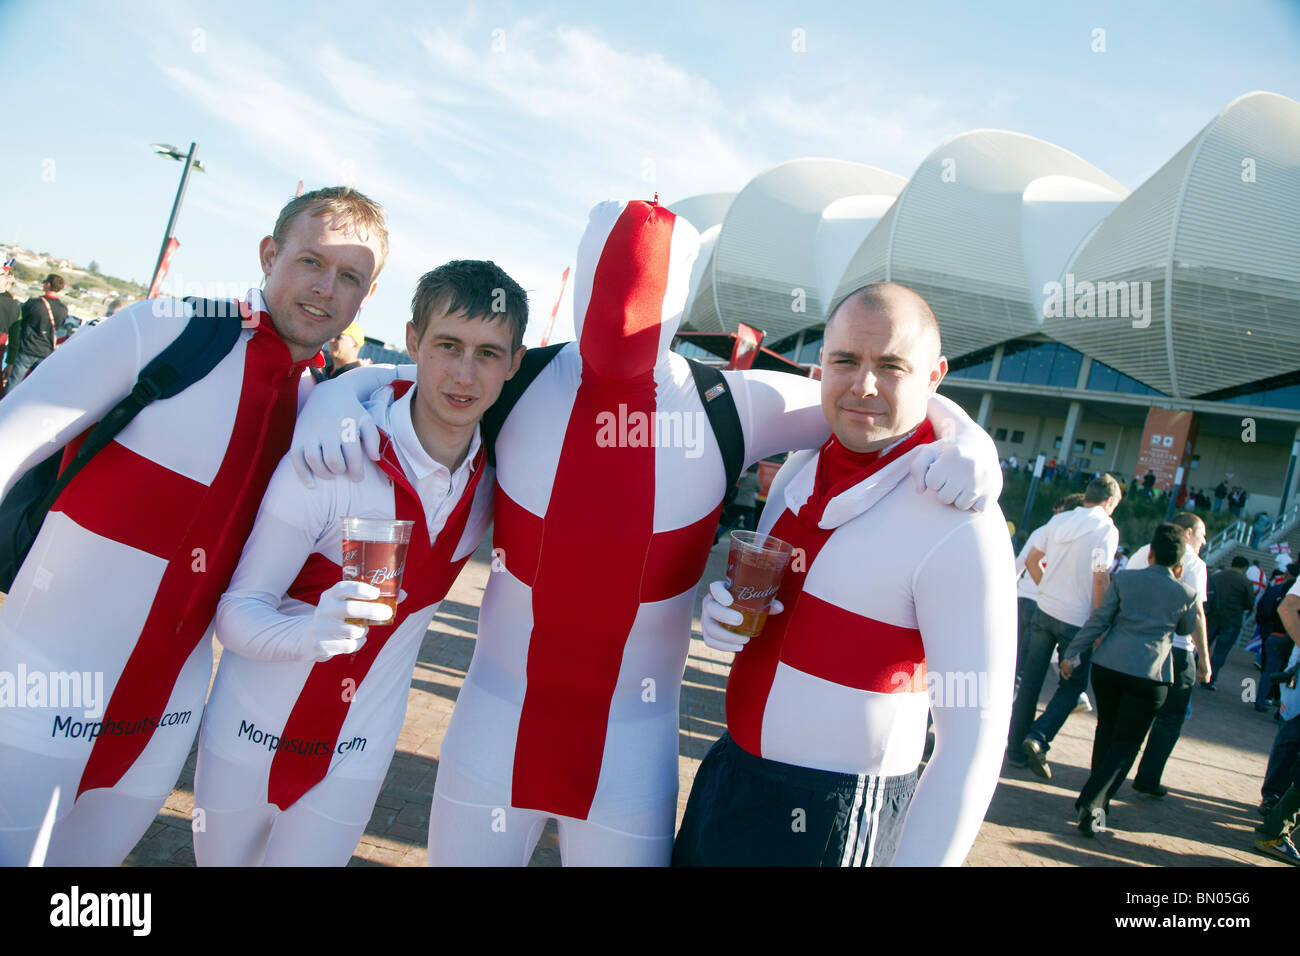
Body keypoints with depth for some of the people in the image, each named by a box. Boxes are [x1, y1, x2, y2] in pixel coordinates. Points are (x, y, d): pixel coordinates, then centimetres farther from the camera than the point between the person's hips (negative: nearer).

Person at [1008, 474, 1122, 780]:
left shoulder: (1058, 521, 7)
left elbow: (1031, 561, 13)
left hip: (1045, 611, 5)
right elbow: (1100, 580, -16)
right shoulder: (1106, 529, -10)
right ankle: (1038, 737, -9)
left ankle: (1016, 749, 14)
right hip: (1076, 620, -5)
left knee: (1030, 682, 9)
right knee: (1072, 685, 9)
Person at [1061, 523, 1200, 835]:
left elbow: (1098, 621, 1)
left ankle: (1097, 801, 25)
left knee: (1106, 731, 19)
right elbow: (1187, 629, 17)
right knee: (1126, 742, 4)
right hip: (1150, 674, -2)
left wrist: (1073, 653, 9)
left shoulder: (1124, 579, 0)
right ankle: (1091, 801, -11)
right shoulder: (1186, 593, -2)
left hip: (1108, 666, 2)